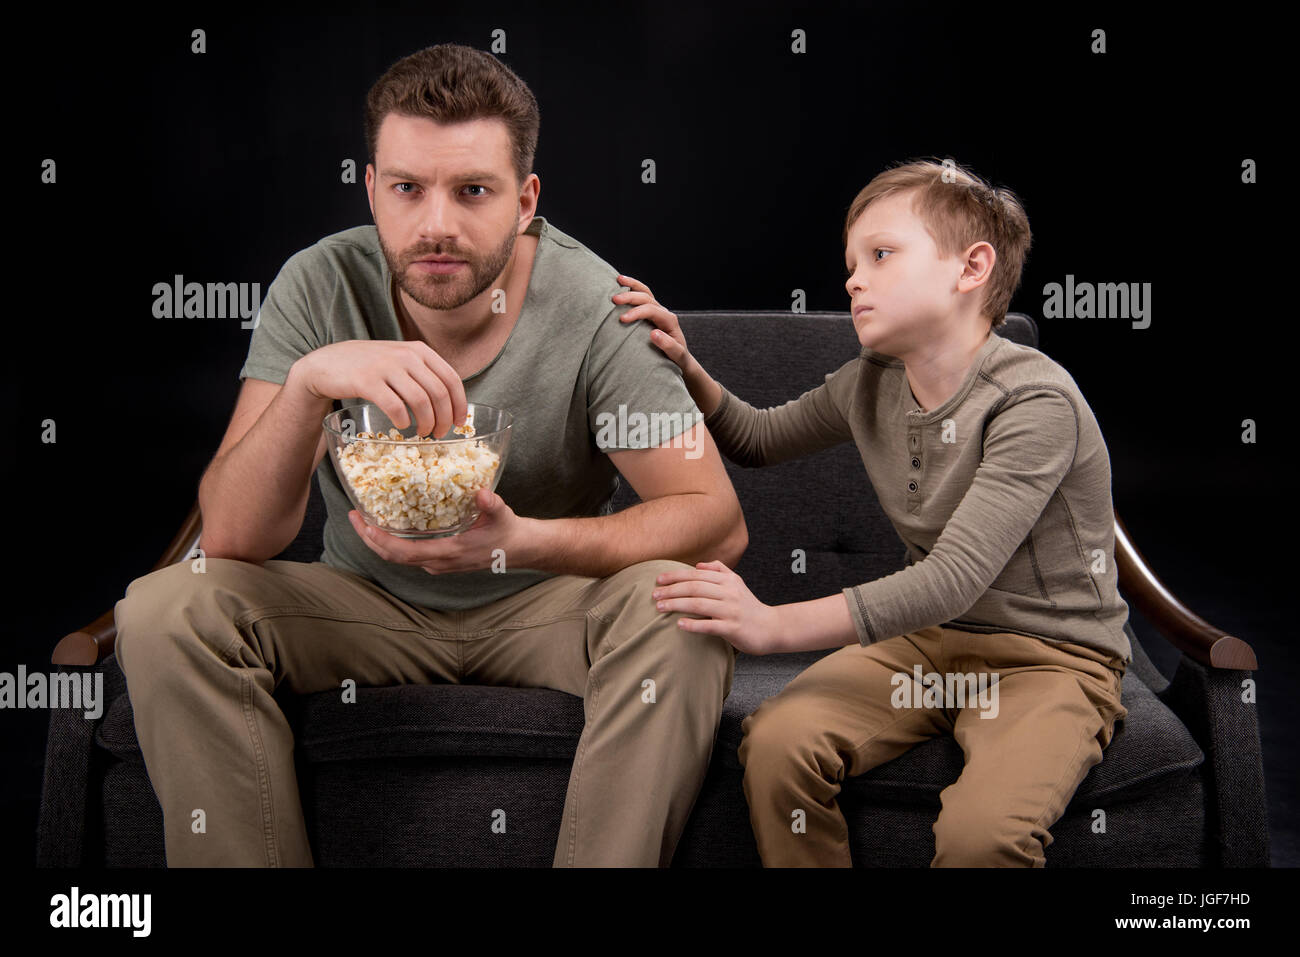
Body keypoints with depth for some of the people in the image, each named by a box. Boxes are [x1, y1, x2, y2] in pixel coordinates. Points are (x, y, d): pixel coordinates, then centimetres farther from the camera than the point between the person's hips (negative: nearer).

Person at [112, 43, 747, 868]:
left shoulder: (594, 307, -18)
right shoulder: (322, 286, -15)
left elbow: (719, 522, -21)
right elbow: (232, 540, -19)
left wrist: (525, 543, -37)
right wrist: (311, 381, -38)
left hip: (545, 604, -1)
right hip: (369, 604, 2)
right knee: (165, 612, -22)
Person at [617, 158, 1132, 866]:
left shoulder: (1035, 401, -21)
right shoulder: (870, 385, 3)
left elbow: (956, 577, -29)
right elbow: (758, 440, 20)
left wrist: (775, 625, -34)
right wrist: (687, 370, 0)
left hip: (1053, 654, -5)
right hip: (927, 636, 5)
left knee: (983, 829, -32)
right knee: (774, 741, -21)